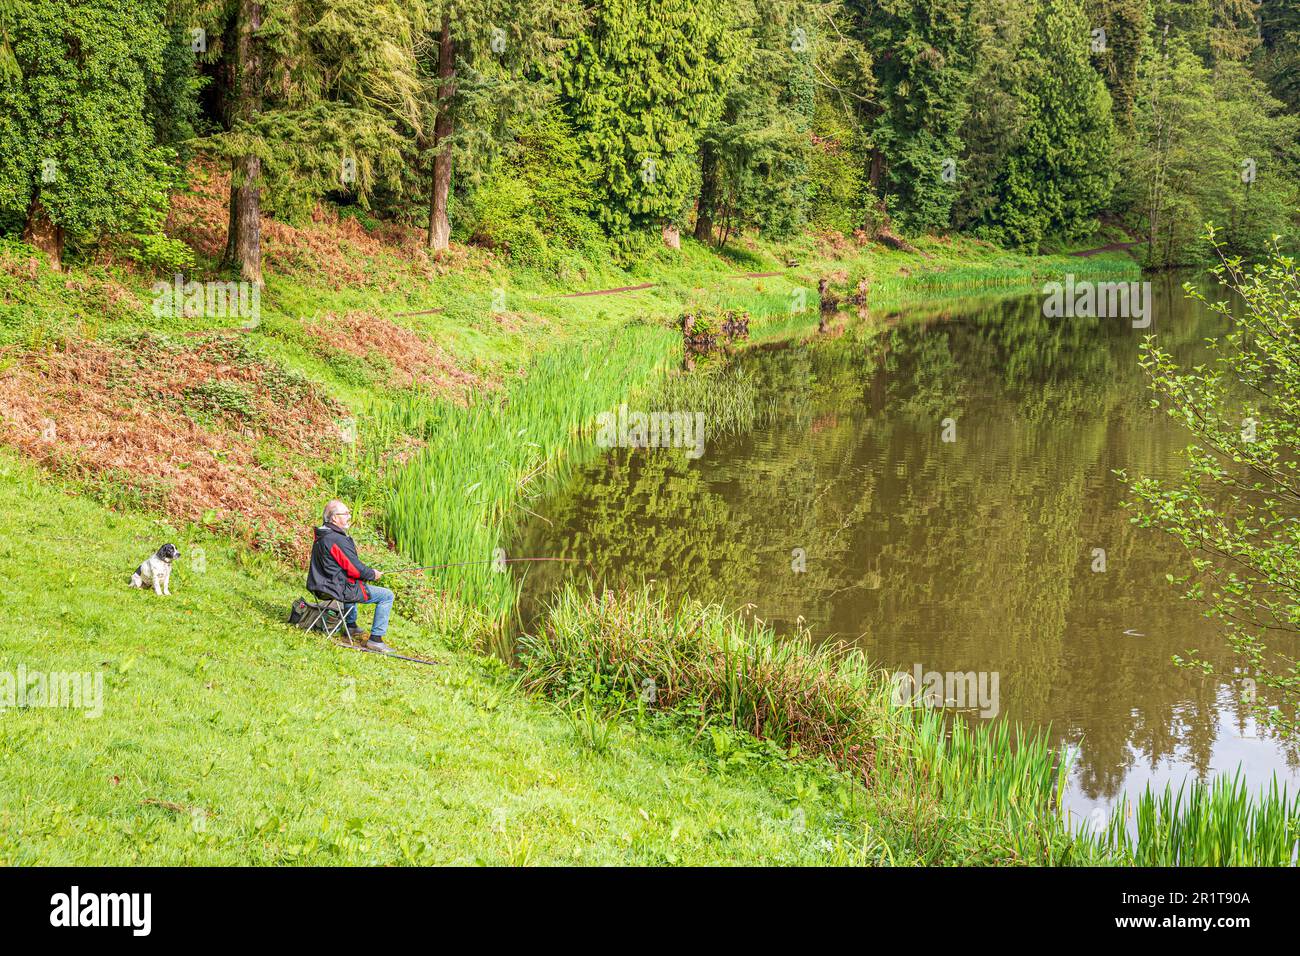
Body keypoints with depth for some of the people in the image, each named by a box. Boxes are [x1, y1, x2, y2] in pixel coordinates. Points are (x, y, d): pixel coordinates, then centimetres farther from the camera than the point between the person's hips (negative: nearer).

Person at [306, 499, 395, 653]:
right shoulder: (337, 540, -24)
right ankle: (375, 638, -6)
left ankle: (351, 624, 47)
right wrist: (372, 574, -3)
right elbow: (355, 569, -21)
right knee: (387, 596, -5)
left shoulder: (321, 537, 7)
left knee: (355, 585, 42)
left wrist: (366, 572, 16)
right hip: (340, 590, -10)